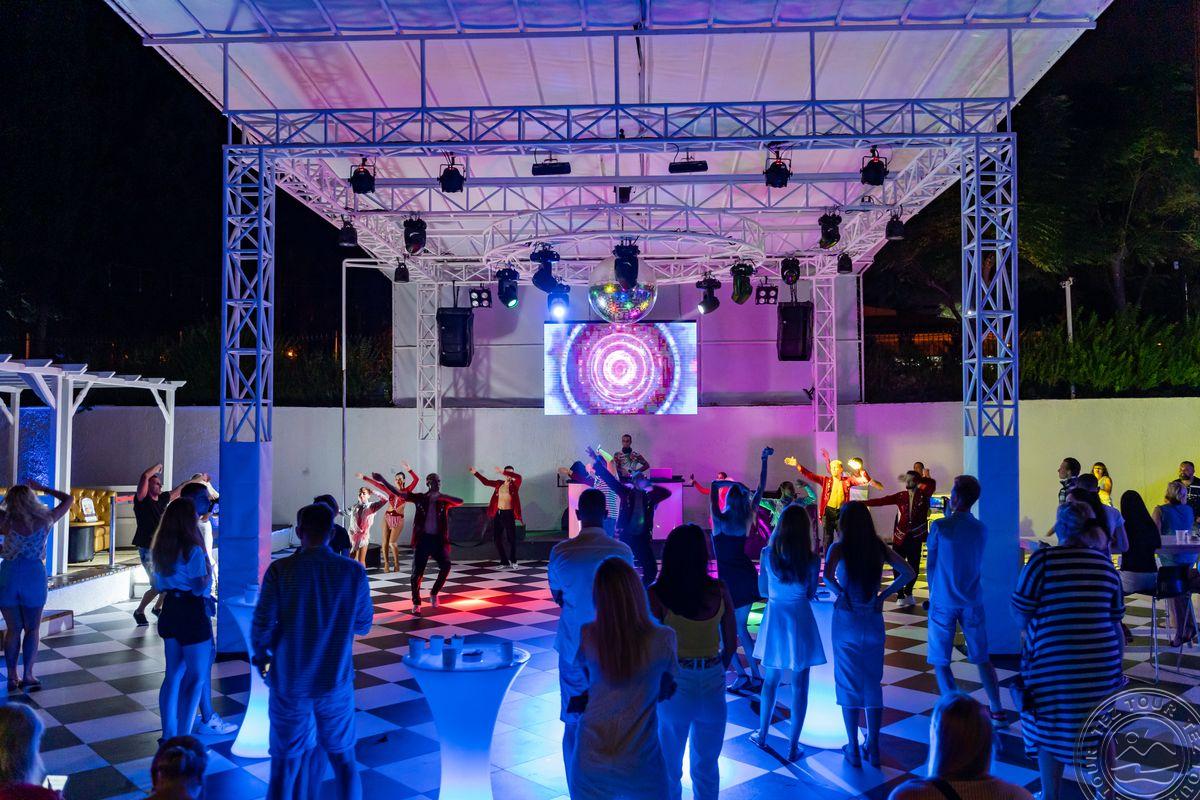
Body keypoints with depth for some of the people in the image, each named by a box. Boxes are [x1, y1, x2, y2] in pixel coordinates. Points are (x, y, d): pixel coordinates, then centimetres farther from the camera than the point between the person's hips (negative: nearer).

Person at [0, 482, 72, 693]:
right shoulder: (46, 520, -2)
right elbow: (68, 499, 12)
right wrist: (43, 488, 19)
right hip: (34, 577, 0)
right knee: (32, 629, 10)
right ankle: (27, 675, 1)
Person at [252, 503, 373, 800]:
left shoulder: (280, 570, -13)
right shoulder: (354, 571, -8)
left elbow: (262, 627, -14)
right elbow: (363, 625, 2)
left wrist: (261, 657, 6)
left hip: (289, 682, -1)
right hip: (336, 681, 1)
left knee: (286, 762, 12)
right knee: (343, 758, 16)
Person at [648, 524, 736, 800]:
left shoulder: (657, 593, -15)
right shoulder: (719, 590, -7)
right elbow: (731, 644, 0)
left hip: (674, 684, -2)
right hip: (713, 684, 2)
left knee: (670, 766, 18)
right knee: (707, 766, 22)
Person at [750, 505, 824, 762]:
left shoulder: (768, 554, -8)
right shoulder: (811, 558, -12)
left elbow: (763, 591, 2)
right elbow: (811, 593, -1)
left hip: (774, 618, 2)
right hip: (800, 619, -2)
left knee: (770, 680, 18)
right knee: (799, 685, 7)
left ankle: (762, 735, 30)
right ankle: (793, 745, 12)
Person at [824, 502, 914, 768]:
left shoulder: (838, 548, -9)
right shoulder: (880, 547, 1)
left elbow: (827, 576, -26)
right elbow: (908, 573, -2)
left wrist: (842, 593, -8)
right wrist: (884, 594, 2)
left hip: (846, 619, -3)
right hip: (874, 620, 3)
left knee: (848, 685, 8)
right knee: (873, 684, 13)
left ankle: (853, 750, 14)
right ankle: (873, 748, 18)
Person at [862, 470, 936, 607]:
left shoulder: (923, 495, 0)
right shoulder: (901, 496, 4)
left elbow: (932, 483, -17)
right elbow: (882, 500, -2)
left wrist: (916, 480, -15)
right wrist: (862, 502, -9)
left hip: (915, 538, -1)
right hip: (900, 537, 1)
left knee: (914, 568, 6)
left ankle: (908, 593, 30)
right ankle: (900, 596, 16)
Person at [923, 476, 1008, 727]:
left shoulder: (940, 526, -11)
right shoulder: (981, 529, 1)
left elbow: (930, 565, -2)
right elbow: (976, 564, 13)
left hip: (943, 602, -4)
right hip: (973, 602, 4)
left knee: (940, 662, 5)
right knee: (982, 658, 15)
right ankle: (998, 712, 16)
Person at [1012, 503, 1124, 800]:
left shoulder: (1044, 559, -12)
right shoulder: (1105, 564, 3)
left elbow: (1021, 611, -9)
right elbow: (1115, 619, 9)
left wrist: (1030, 633, 12)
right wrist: (1117, 659, 20)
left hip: (1054, 661, -5)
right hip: (1101, 662, 5)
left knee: (1048, 729, 12)